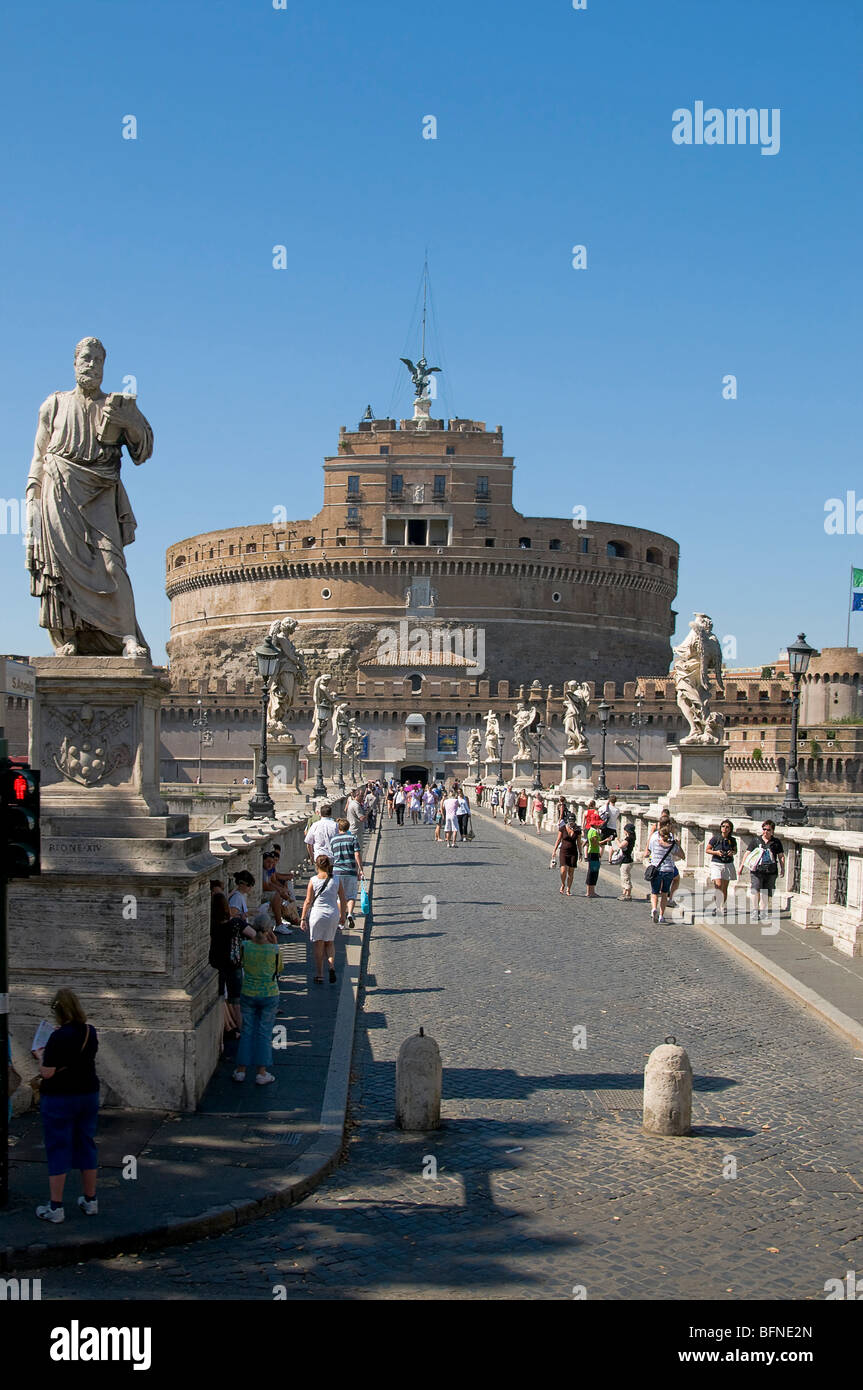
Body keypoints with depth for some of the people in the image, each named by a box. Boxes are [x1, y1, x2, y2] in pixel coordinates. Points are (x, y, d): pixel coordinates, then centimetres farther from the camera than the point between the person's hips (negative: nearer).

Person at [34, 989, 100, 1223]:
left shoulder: (59, 1037, -20)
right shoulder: (90, 1032, 1)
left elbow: (47, 1072, -20)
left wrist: (40, 1056, -2)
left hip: (59, 1099, -6)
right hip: (88, 1095, 6)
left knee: (58, 1149, 2)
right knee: (86, 1145, 14)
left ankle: (55, 1208, 6)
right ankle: (90, 1201, 23)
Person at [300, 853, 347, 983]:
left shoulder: (313, 880, -8)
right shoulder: (336, 880, -2)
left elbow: (308, 901, -7)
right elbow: (343, 900, 3)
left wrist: (303, 919, -1)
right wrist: (343, 916, 16)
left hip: (317, 914, -2)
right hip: (333, 915, 2)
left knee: (318, 945, 8)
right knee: (329, 943, 20)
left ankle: (319, 975, 11)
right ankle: (331, 966, -3)